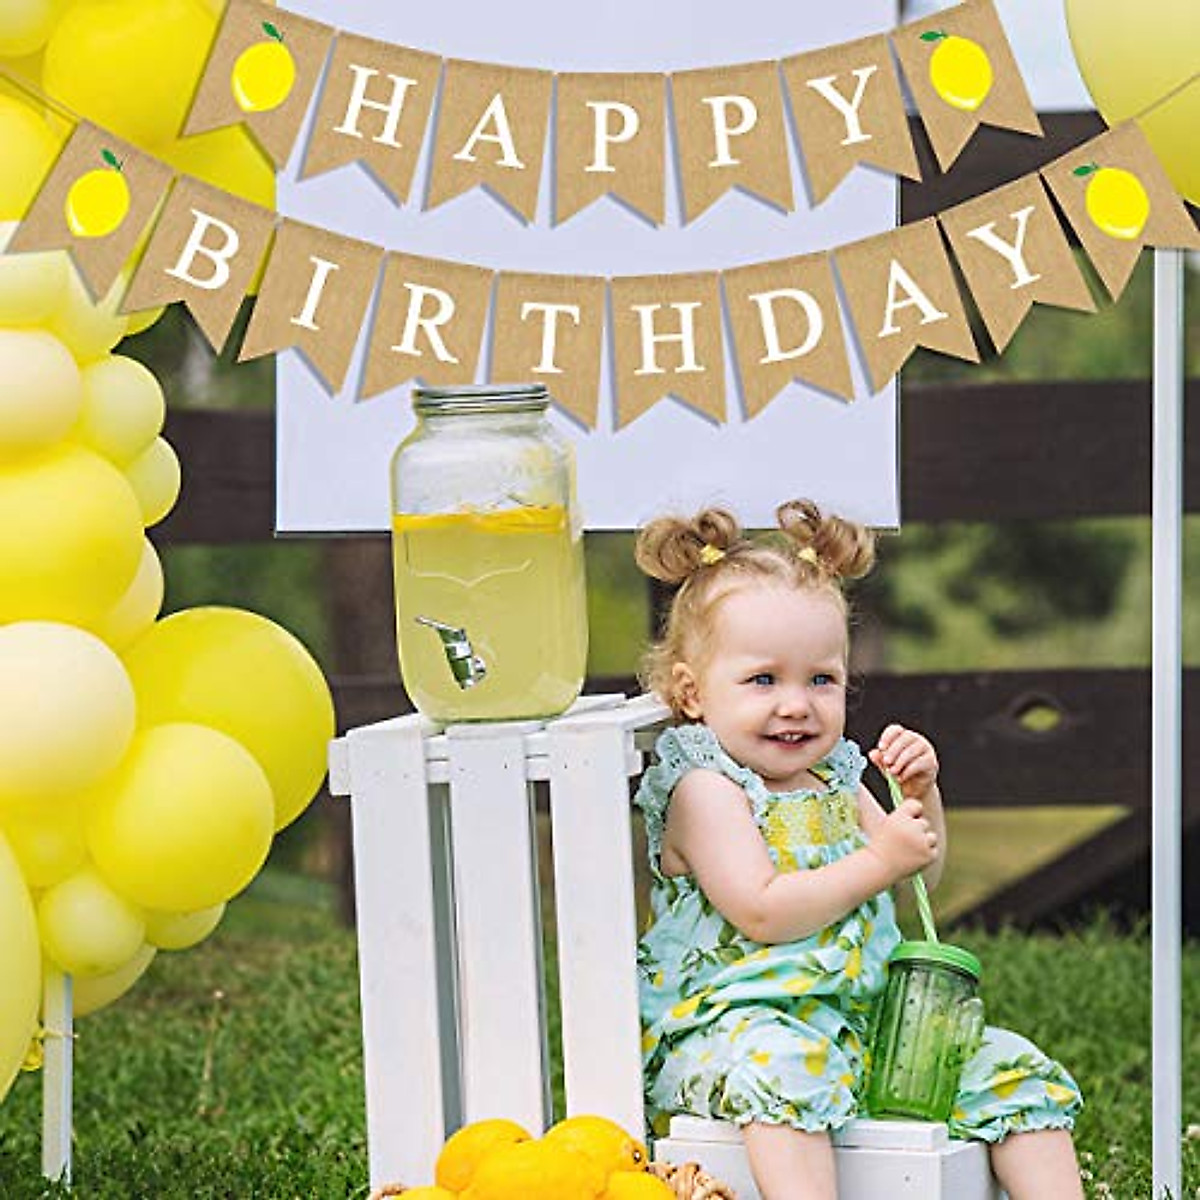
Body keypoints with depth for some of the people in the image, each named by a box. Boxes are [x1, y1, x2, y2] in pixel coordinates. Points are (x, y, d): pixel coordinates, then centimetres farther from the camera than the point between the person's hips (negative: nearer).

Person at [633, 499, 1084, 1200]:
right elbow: (760, 912, -21)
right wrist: (879, 862, -17)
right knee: (779, 1064, -42)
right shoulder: (705, 789, -9)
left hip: (864, 1020, 8)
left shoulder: (834, 779, 16)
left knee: (1010, 1066, -2)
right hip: (731, 1026, -8)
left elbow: (922, 875, 24)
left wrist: (921, 795, 5)